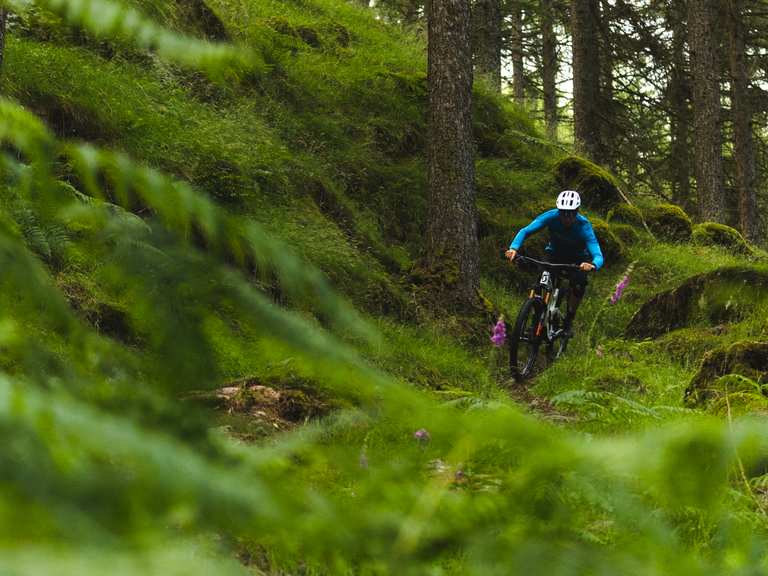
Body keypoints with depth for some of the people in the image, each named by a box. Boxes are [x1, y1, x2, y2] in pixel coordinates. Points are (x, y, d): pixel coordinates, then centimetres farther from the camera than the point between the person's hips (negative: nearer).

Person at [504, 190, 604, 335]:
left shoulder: (584, 226, -34)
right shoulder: (552, 217, -30)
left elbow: (598, 256, -41)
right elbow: (525, 231, -30)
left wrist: (593, 266, -66)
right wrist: (513, 248, -49)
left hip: (577, 259, -1)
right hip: (555, 254, 1)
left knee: (579, 285, -27)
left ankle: (568, 321, -5)